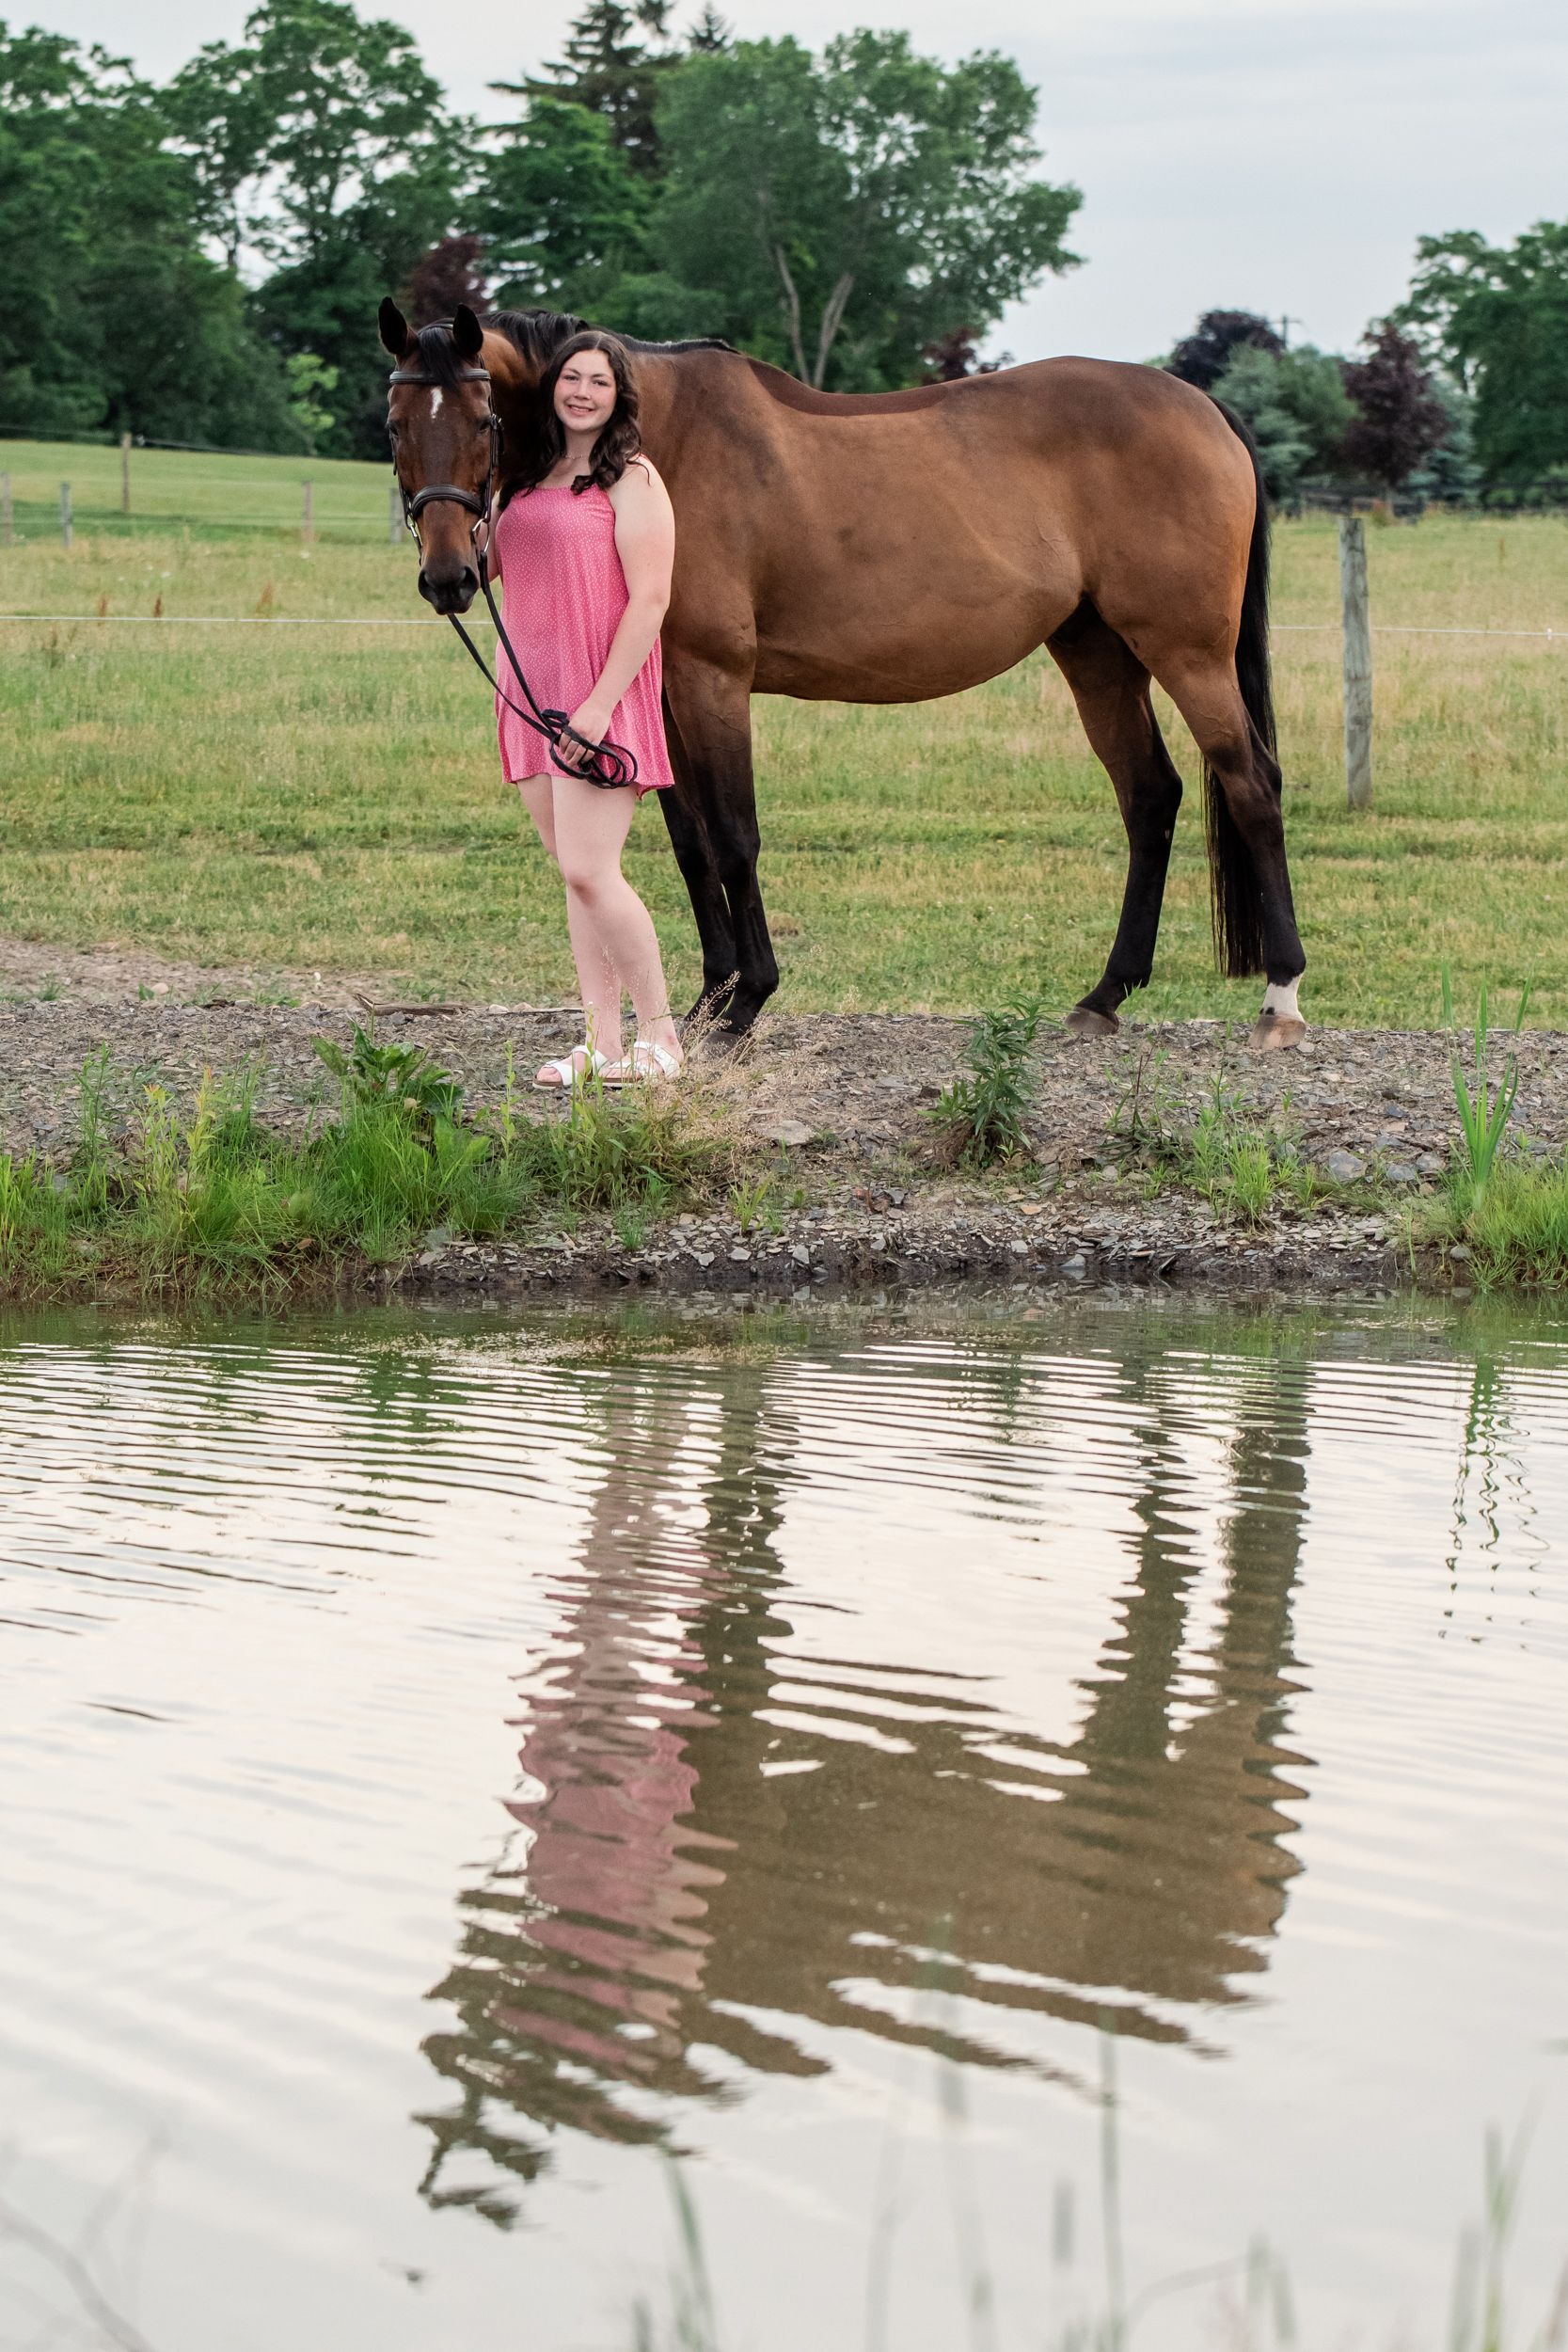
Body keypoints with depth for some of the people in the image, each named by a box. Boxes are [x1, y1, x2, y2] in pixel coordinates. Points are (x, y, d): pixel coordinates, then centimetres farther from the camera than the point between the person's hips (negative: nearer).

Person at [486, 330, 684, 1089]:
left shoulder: (631, 479, -5)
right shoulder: (528, 479, 16)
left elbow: (650, 599, -12)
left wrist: (601, 702, -19)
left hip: (600, 694, -7)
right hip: (531, 694, 7)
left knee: (589, 871, -13)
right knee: (576, 876, 8)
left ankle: (659, 1036, 0)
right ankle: (601, 1045, 11)